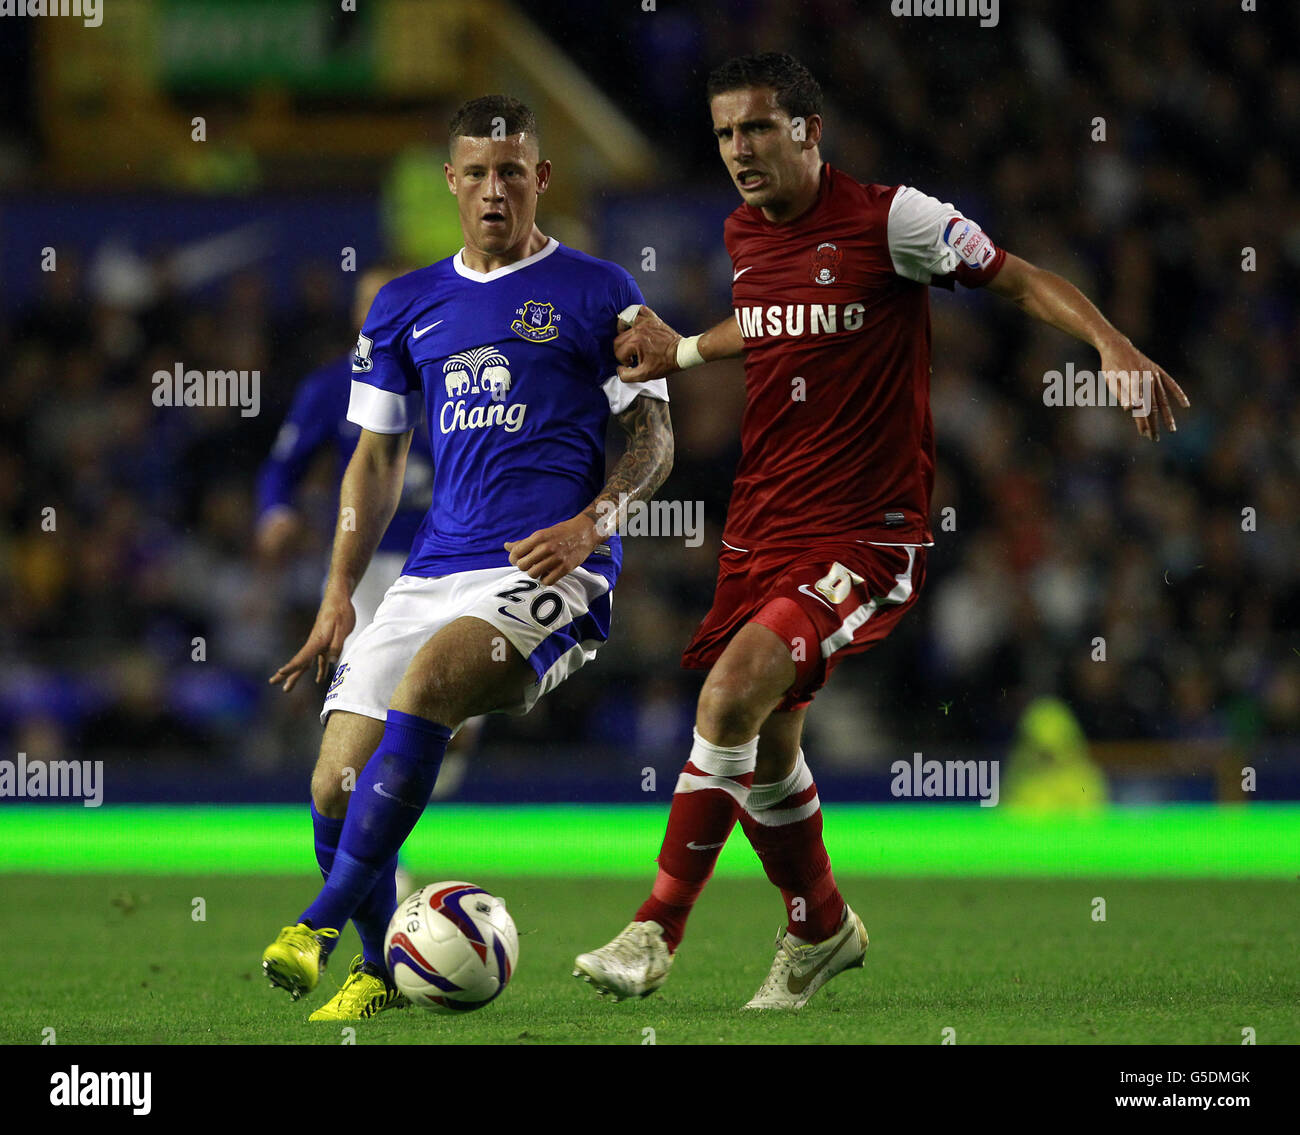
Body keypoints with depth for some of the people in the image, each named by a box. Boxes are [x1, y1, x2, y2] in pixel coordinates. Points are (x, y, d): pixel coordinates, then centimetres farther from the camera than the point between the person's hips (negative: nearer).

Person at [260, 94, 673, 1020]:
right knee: (338, 785, -9)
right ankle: (380, 970, 14)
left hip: (553, 572, -5)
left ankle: (324, 922, -29)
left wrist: (589, 525, -13)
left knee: (425, 685, -33)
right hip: (434, 574, 5)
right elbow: (377, 459, 23)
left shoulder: (595, 293, 5)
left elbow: (654, 440, 5)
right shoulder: (406, 306, 18)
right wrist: (339, 594, 13)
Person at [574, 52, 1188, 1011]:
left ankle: (657, 933, -19)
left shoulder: (888, 220, -11)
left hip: (867, 534, -7)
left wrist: (1114, 345, -22)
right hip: (762, 526, 7)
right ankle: (820, 931, 35)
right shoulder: (743, 237, 9)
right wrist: (684, 353, 23)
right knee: (766, 740, 10)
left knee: (735, 691, -24)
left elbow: (1020, 279, -8)